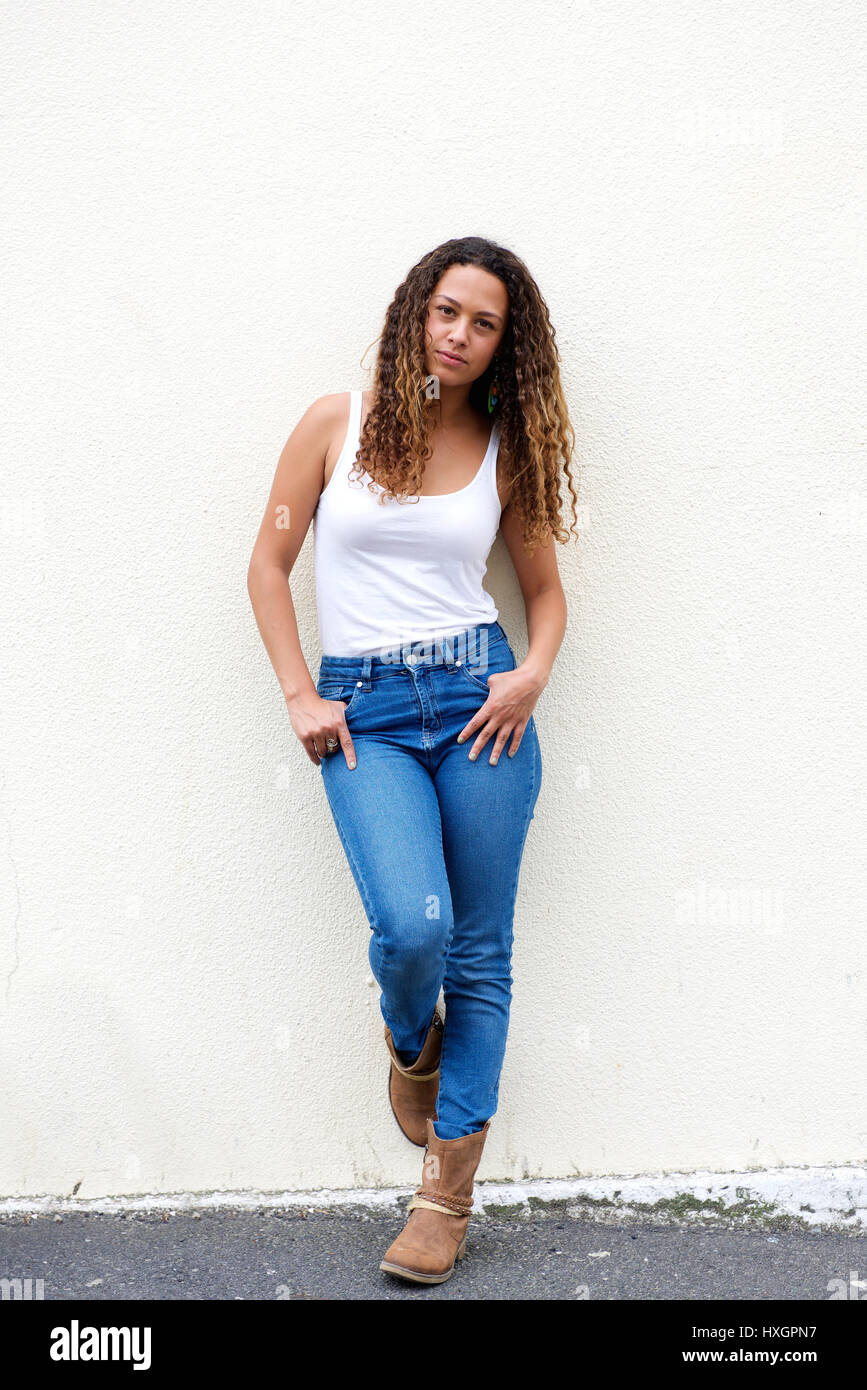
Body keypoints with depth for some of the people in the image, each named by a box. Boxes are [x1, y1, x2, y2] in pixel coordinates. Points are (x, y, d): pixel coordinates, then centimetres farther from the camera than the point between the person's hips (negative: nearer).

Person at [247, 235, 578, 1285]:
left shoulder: (507, 447, 8)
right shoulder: (338, 422, 4)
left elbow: (546, 589, 16)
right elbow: (269, 563, 7)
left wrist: (535, 673, -5)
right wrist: (299, 695, -1)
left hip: (478, 698, 2)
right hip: (365, 712, -1)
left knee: (479, 951, 2)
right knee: (411, 925, -21)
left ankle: (448, 1194, 17)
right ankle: (409, 1043, 18)